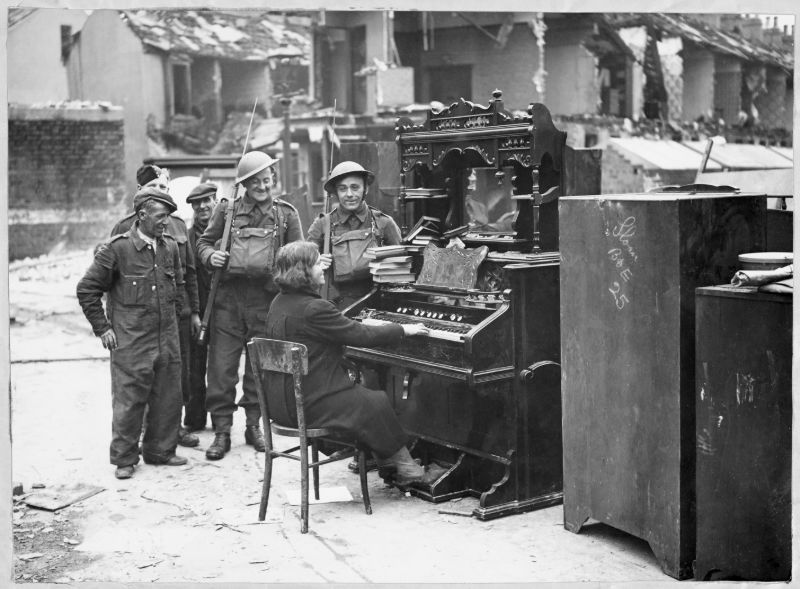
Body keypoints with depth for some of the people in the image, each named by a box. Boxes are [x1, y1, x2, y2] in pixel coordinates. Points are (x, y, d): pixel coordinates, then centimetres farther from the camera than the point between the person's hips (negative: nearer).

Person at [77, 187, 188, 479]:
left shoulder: (170, 247, 7)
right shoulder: (117, 249, -10)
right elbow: (87, 289, -4)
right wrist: (102, 328, -4)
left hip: (167, 340, 6)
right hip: (130, 342, -5)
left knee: (169, 398, 10)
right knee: (129, 400, -1)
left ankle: (160, 450, 25)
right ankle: (124, 459, 12)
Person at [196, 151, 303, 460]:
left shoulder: (286, 214, 7)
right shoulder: (226, 210, 5)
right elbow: (203, 242, 13)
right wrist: (211, 255, -7)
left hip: (266, 298, 1)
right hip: (228, 297, 0)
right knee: (222, 365, -2)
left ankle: (254, 425, 25)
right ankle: (222, 431, 8)